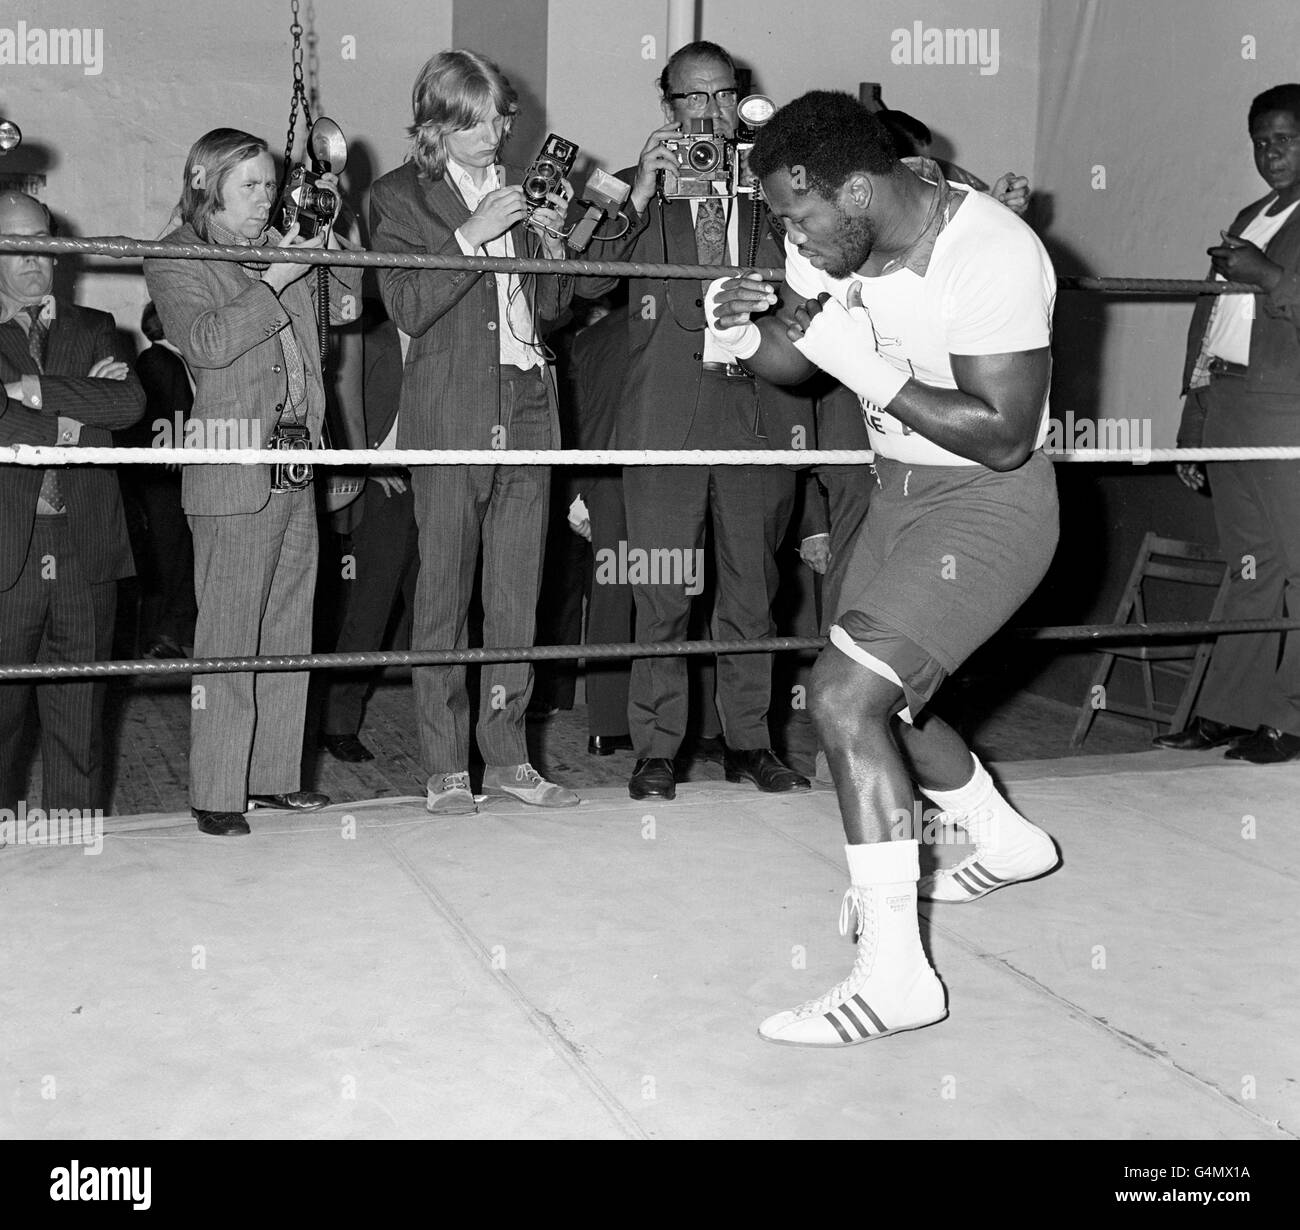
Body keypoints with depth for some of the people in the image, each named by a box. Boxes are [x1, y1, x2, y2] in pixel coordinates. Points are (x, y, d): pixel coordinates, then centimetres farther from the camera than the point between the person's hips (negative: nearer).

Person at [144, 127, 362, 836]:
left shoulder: (279, 247, 17)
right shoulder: (173, 261, 0)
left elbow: (349, 305, 22)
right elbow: (207, 343, -15)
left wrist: (329, 238, 8)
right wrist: (274, 281, -14)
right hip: (232, 467, -6)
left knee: (289, 632, 10)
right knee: (227, 636, -5)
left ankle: (273, 775, 20)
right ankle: (215, 794, 3)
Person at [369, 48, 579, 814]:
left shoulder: (518, 190, 18)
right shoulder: (403, 197, 3)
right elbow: (407, 306, -9)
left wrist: (551, 242, 2)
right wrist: (473, 234, -14)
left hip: (528, 406, 5)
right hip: (450, 413, -5)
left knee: (518, 592, 5)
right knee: (443, 593, -2)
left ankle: (508, 756, 14)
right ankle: (446, 769, 6)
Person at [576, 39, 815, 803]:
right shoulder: (637, 188, 10)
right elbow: (589, 281, -5)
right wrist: (641, 196, -13)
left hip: (760, 404, 2)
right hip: (668, 411, -2)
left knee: (753, 587, 8)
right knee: (663, 593, -1)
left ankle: (750, 743, 18)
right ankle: (656, 750, 8)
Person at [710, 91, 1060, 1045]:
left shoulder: (990, 255, -26)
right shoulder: (833, 236, -4)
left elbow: (1004, 437, -27)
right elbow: (792, 364, 6)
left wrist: (865, 365, -30)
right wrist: (747, 332, -17)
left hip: (990, 502, -9)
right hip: (903, 489, 9)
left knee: (846, 696, -20)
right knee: (881, 700, 19)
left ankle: (894, 971, -12)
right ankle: (1008, 841, 46)